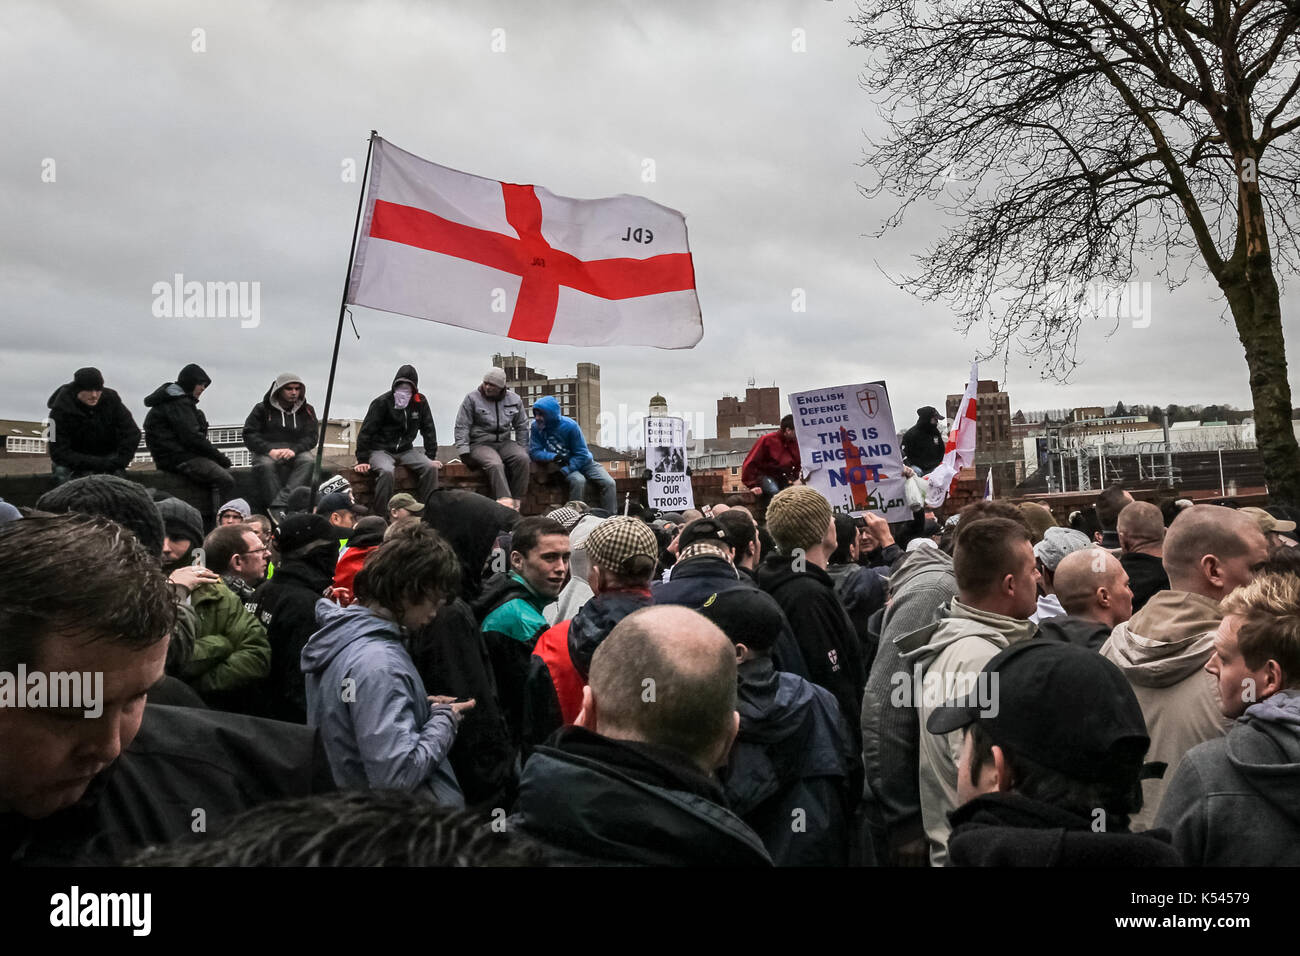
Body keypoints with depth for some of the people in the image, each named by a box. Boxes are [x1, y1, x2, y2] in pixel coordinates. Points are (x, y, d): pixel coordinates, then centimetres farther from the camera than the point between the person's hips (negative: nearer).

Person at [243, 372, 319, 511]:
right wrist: (270, 450, -17)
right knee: (265, 465, -36)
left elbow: (312, 436, 4)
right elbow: (249, 435, 1)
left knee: (309, 461, -33)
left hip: (296, 452, 1)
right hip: (267, 453, -1)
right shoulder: (262, 409, 10)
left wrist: (294, 450, -17)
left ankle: (280, 502, -46)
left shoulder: (307, 411, 15)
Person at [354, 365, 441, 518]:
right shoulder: (382, 402, -11)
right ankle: (380, 517, -28)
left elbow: (428, 430, 7)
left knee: (430, 468, -21)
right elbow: (366, 431, -9)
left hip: (406, 450, 4)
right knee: (386, 472, -35)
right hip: (381, 450, -4)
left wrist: (431, 457, 1)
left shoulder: (420, 402, 0)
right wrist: (362, 460, -13)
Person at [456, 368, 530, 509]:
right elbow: (462, 427, -1)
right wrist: (464, 451, -10)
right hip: (480, 444, -3)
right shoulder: (472, 398, -1)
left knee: (522, 458, -27)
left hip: (504, 443, 4)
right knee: (494, 463, -35)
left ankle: (516, 501, -26)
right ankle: (505, 502, -50)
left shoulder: (514, 400, 8)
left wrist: (522, 449, 11)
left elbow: (522, 427, 18)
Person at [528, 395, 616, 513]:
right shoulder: (536, 426, -13)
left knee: (609, 483, -19)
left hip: (583, 462, 0)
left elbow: (581, 454, -16)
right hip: (561, 464, 0)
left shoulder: (570, 426, -20)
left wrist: (565, 470, -26)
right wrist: (554, 457, -29)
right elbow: (534, 452, -11)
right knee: (578, 480, -34)